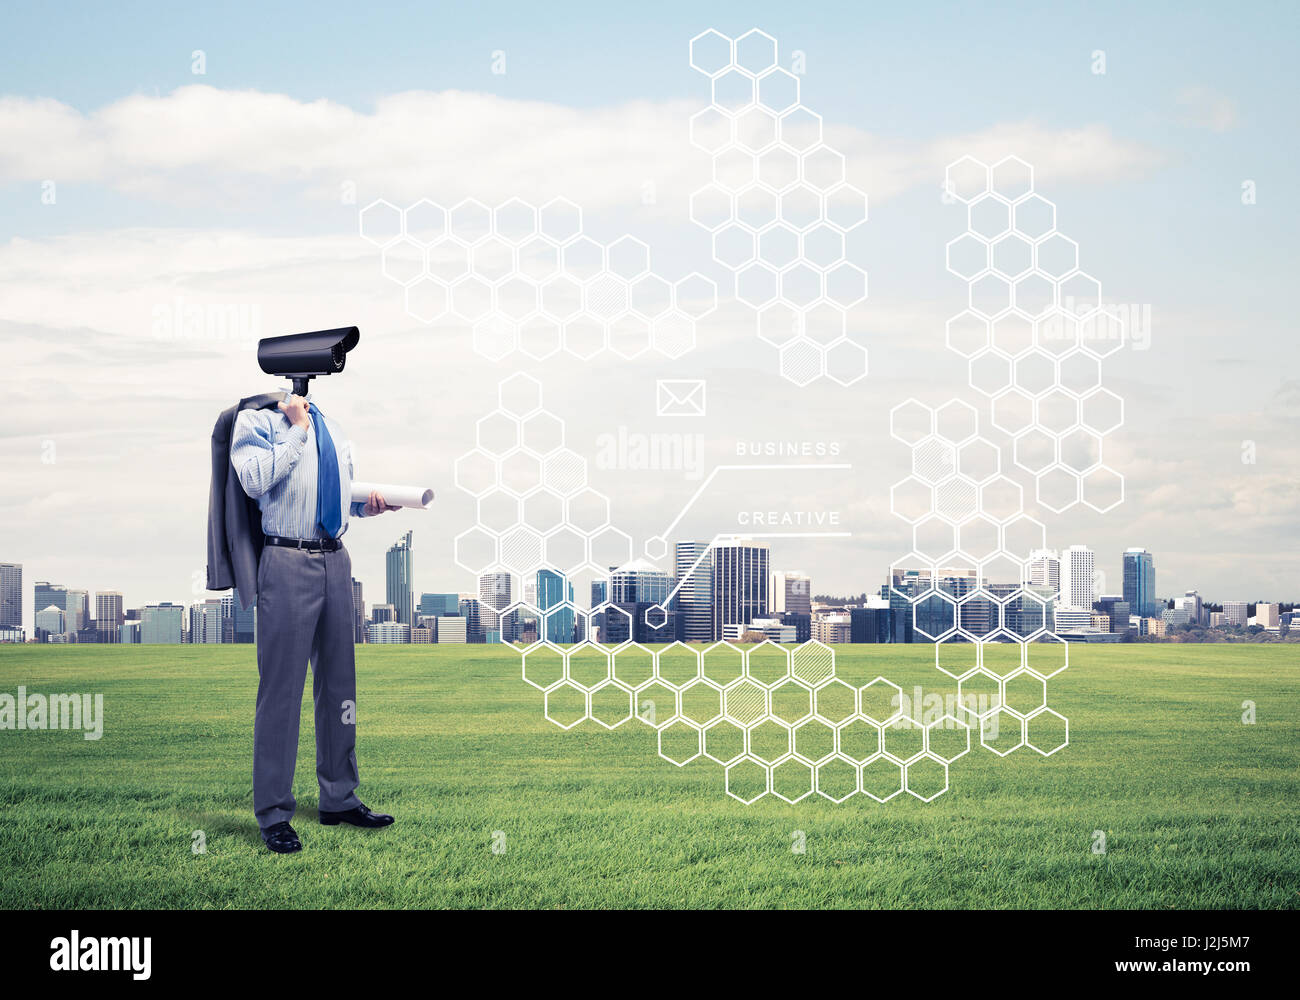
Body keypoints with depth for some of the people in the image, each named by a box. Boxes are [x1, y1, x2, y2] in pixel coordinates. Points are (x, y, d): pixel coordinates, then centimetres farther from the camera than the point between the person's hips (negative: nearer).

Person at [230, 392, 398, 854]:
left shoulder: (332, 429, 19)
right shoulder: (256, 420, -1)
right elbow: (255, 479, -17)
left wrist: (368, 503, 7)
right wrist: (297, 428, -11)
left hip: (336, 560, 7)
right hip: (287, 562, -7)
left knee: (339, 681, 13)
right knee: (282, 685, -5)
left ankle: (339, 799, 25)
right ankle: (274, 813, 3)